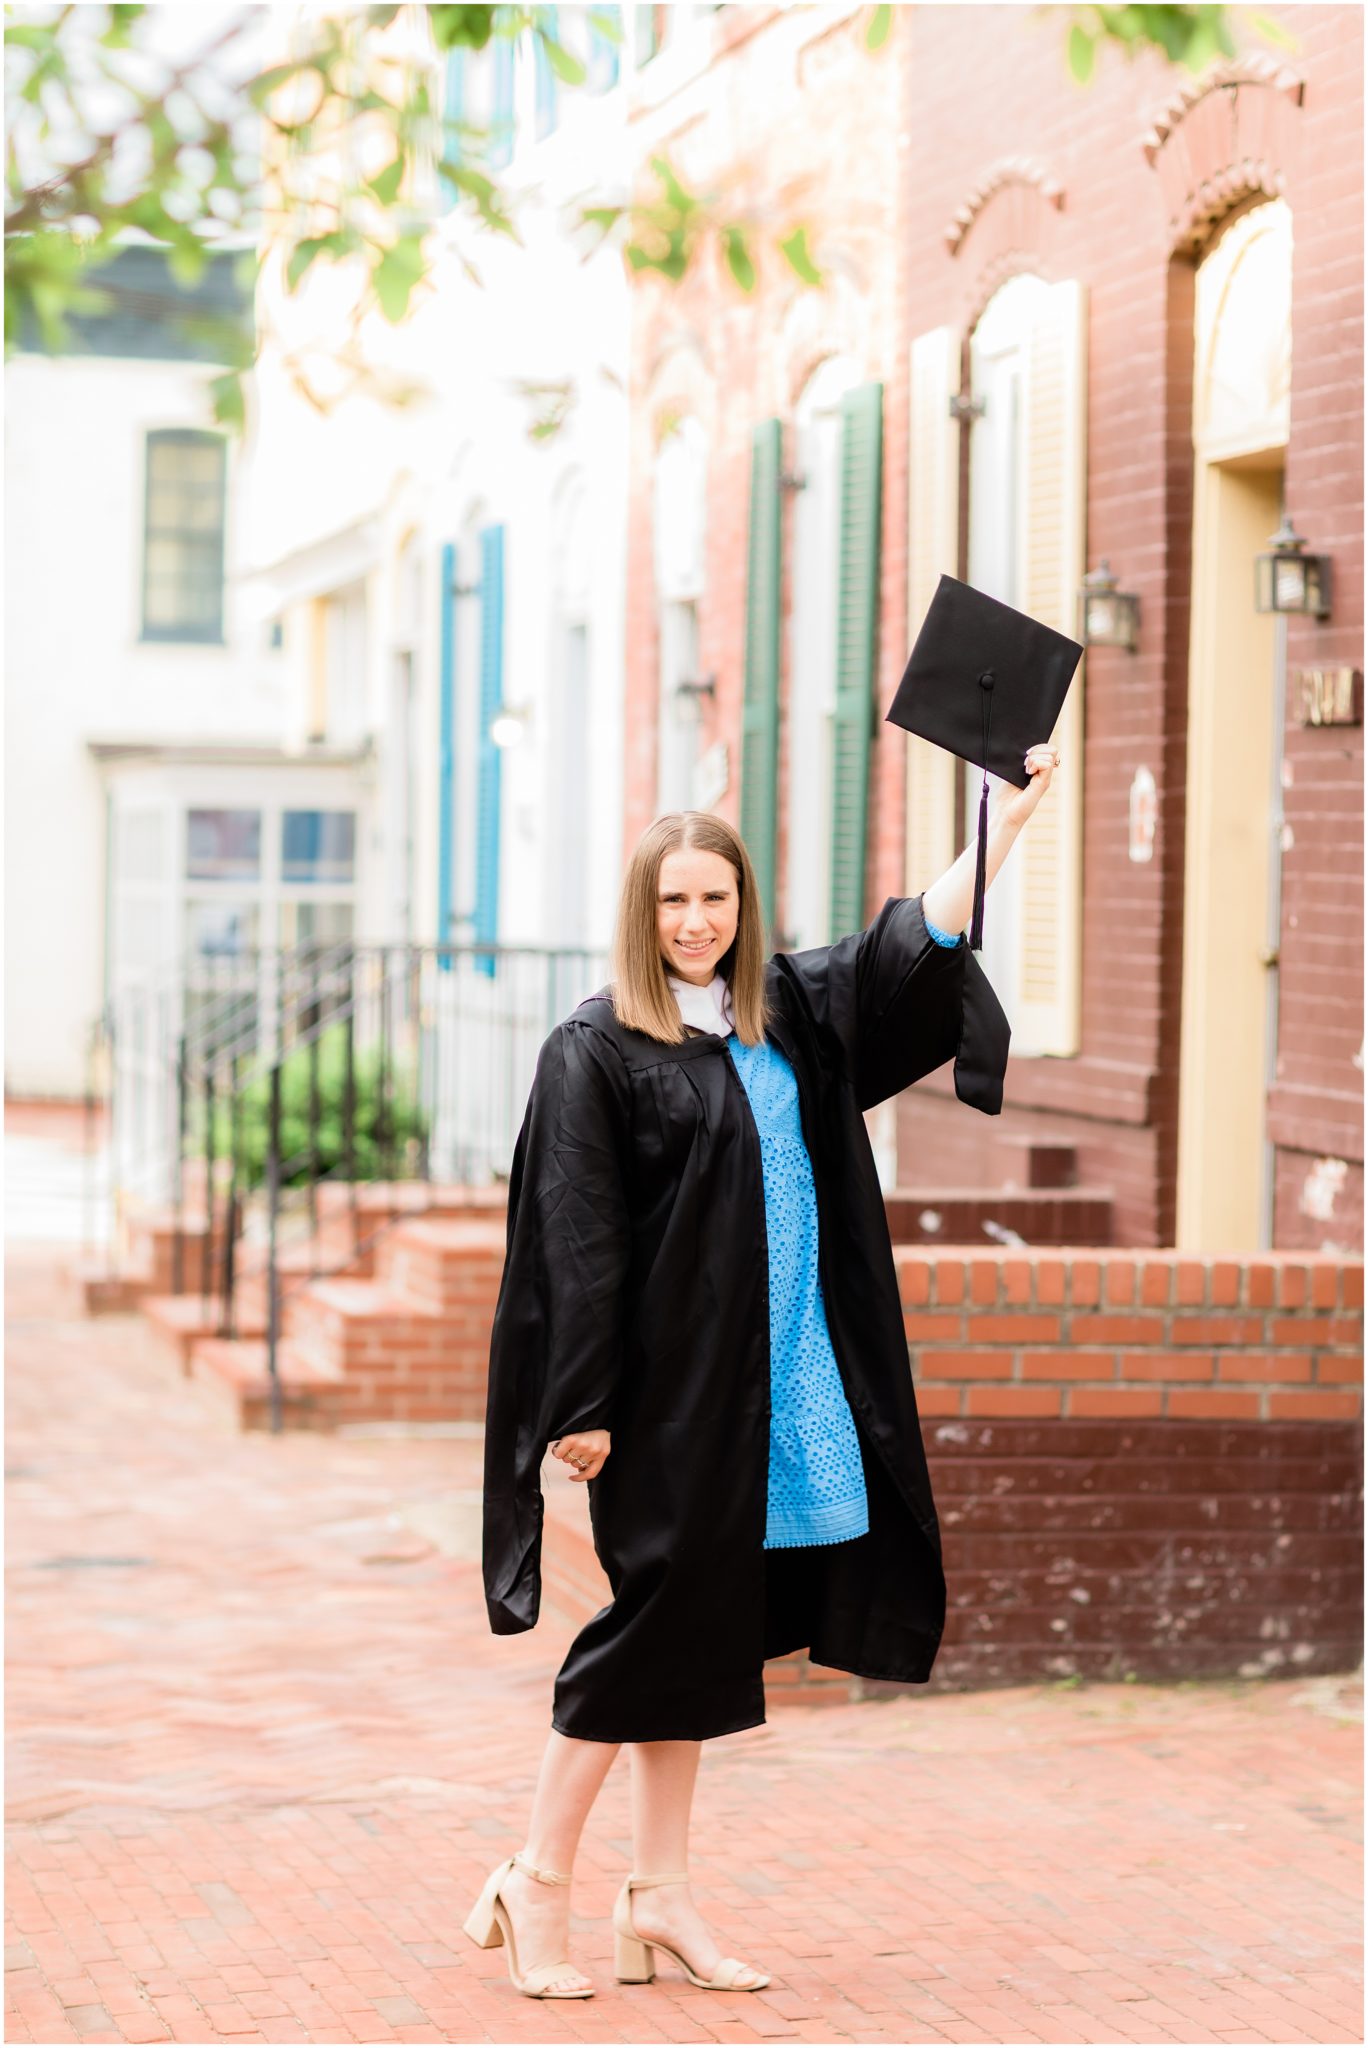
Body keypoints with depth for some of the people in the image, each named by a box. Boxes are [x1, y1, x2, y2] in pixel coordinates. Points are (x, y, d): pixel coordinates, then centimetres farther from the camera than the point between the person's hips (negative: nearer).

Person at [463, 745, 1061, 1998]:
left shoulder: (789, 1013, 10)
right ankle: (538, 1887, 6)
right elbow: (571, 1240, -13)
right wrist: (581, 1410, -17)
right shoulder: (595, 1052, -9)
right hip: (670, 1388, -6)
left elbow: (915, 944, 13)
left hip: (777, 1381, 6)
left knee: (699, 1640, 10)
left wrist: (1009, 819, 3)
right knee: (654, 1627, -5)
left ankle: (661, 1897, 16)